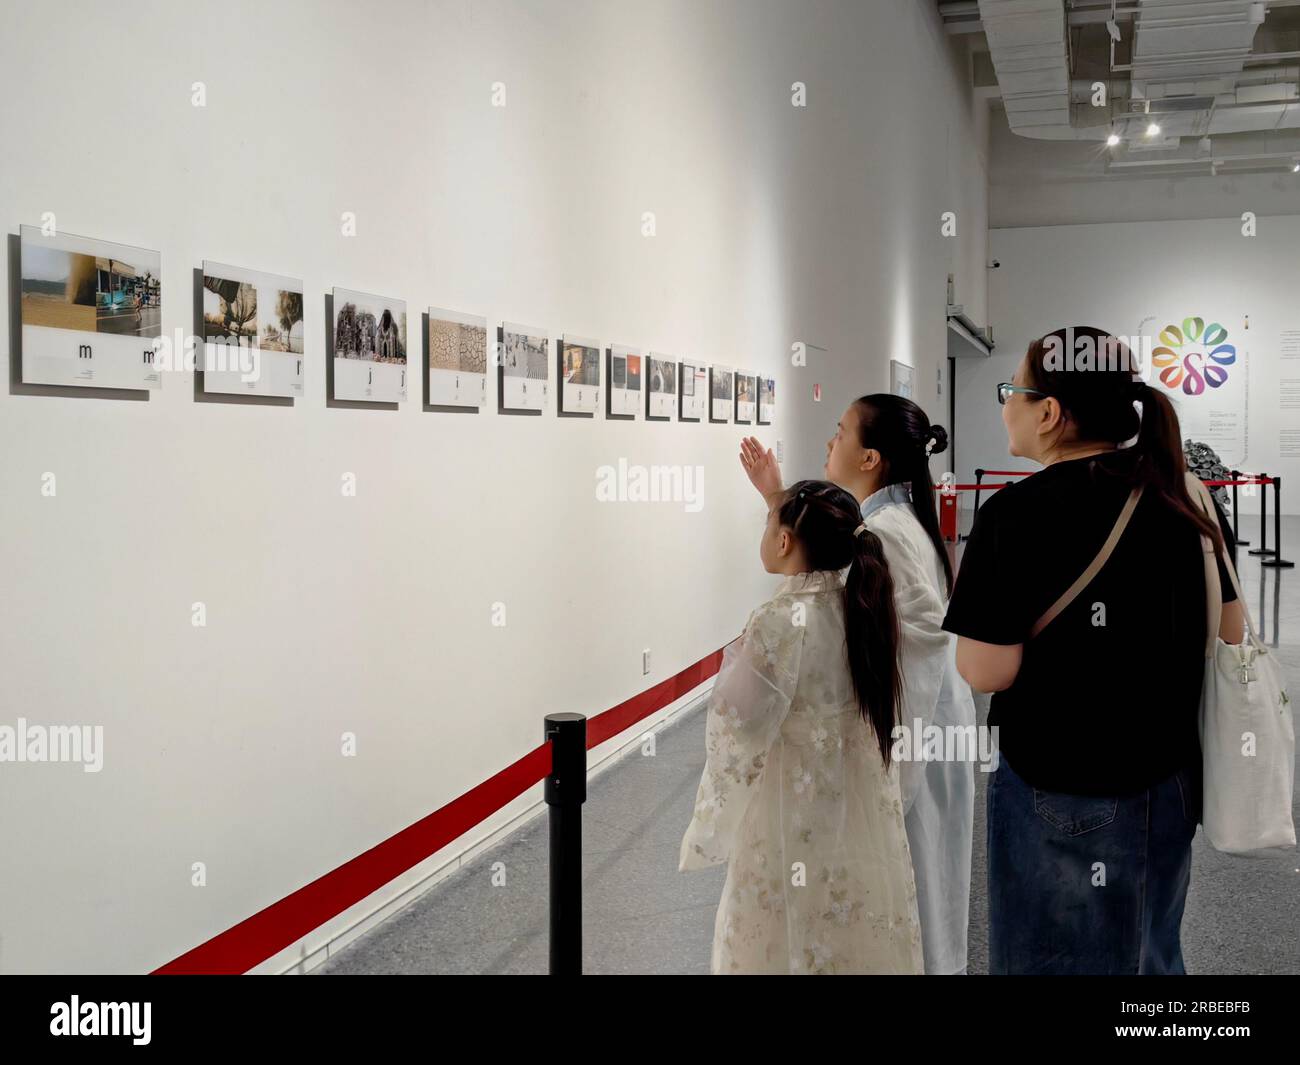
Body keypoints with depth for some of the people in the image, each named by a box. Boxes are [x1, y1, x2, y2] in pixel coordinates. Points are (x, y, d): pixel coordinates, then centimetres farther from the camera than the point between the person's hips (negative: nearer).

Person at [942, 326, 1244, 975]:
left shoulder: (1018, 514, -20)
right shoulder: (1184, 497, -1)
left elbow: (986, 672, -21)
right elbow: (1230, 632, 8)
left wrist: (985, 603, -4)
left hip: (1061, 793, -6)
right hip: (1170, 782, 6)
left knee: (1056, 955, 12)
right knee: (1149, 955, 24)